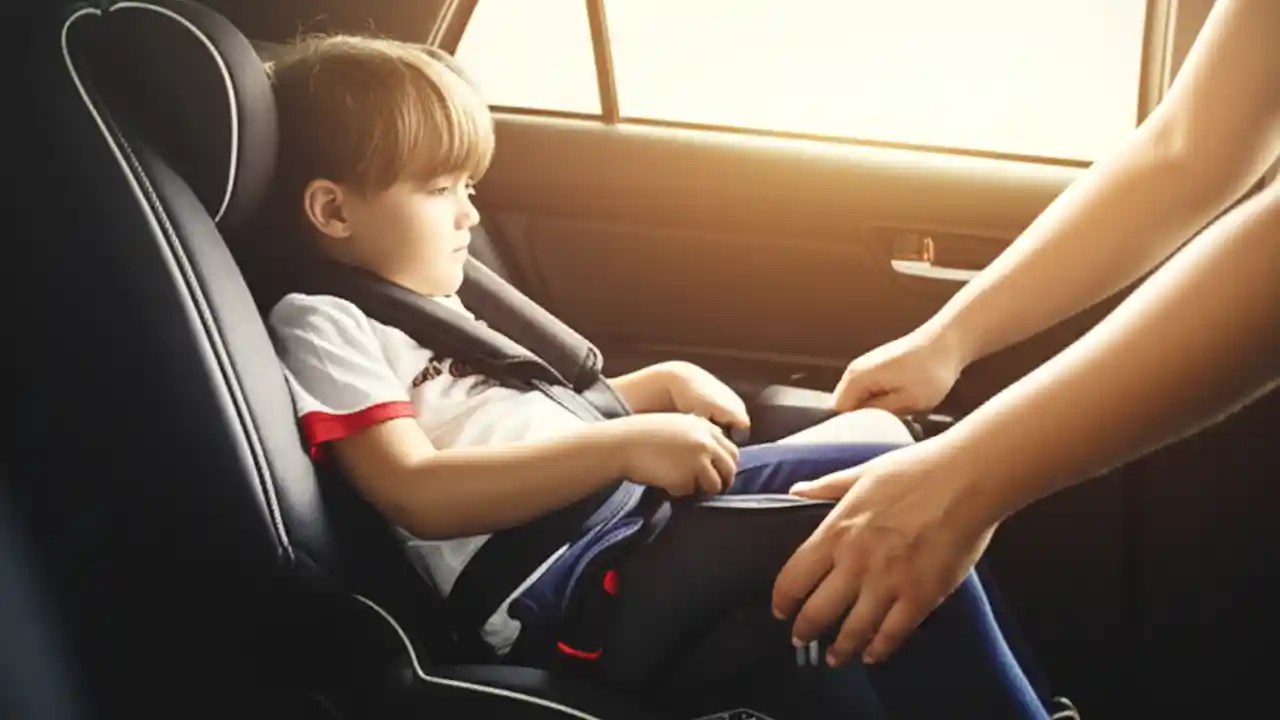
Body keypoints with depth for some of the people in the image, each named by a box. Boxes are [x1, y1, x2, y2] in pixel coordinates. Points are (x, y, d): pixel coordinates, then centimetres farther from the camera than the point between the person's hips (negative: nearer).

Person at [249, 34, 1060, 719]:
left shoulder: (424, 309, 24)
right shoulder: (323, 326, -5)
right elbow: (419, 495, -19)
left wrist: (662, 383, 18)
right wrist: (624, 448, -25)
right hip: (554, 579, -10)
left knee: (874, 428, 0)